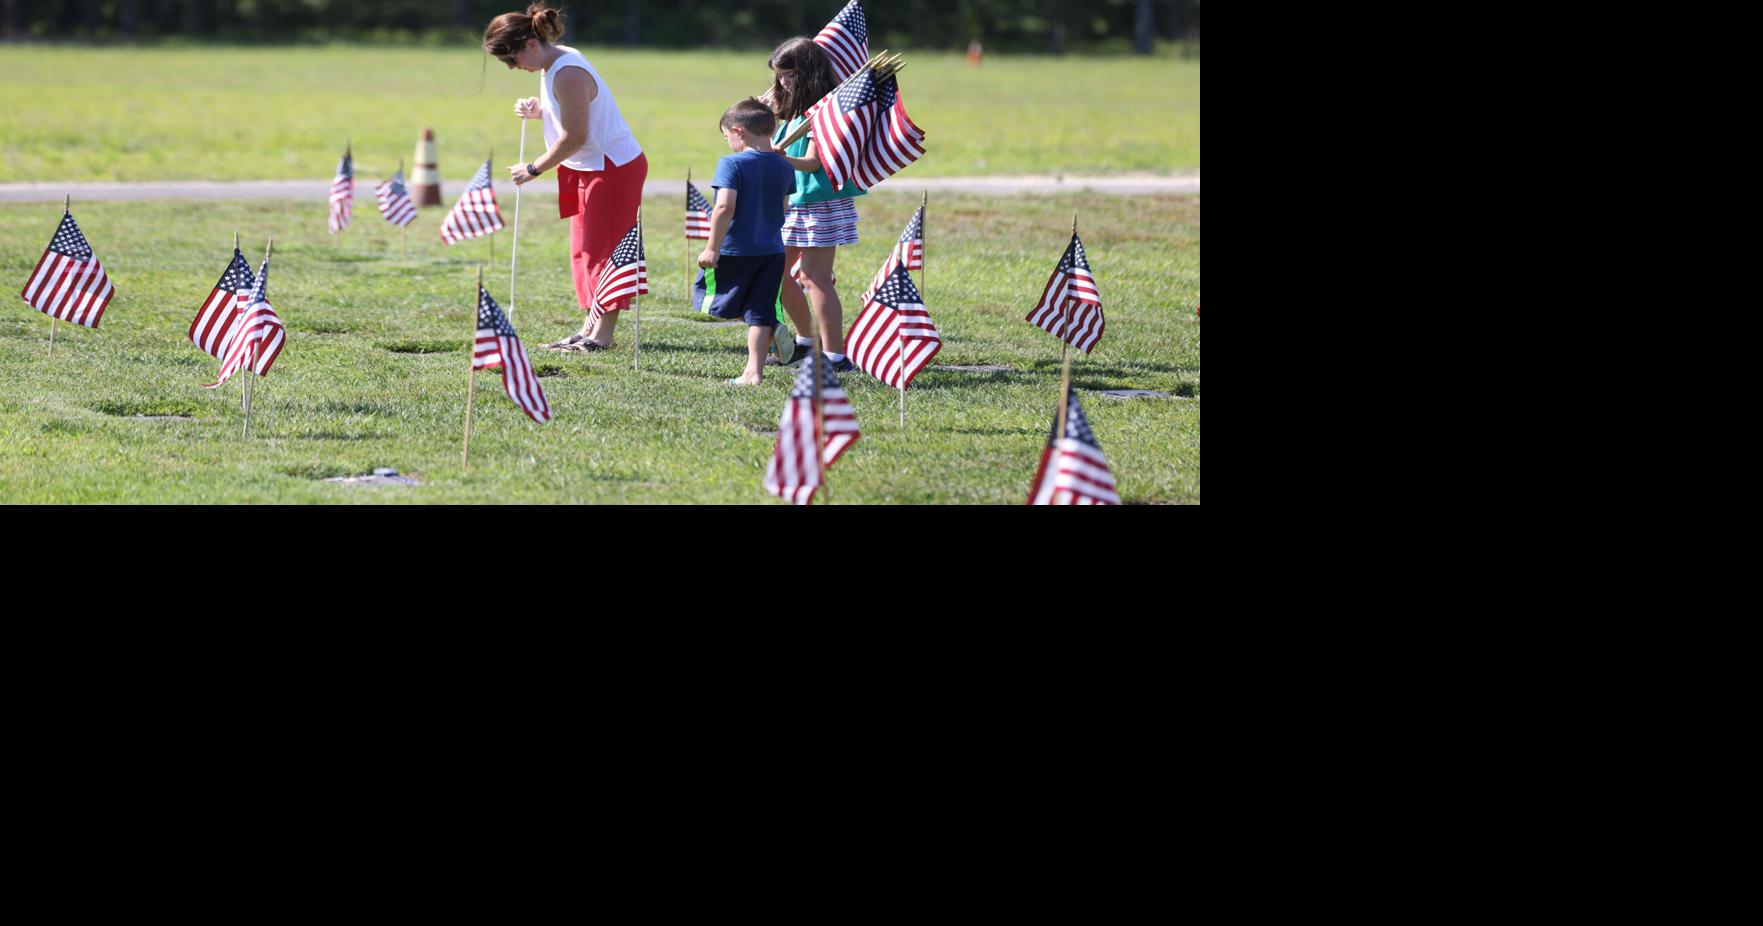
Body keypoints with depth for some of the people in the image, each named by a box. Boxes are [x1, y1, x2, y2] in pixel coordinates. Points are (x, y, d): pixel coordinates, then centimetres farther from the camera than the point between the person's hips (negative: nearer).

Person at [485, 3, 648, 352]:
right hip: (591, 167, 10)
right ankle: (590, 329, 13)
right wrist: (538, 110, 0)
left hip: (614, 167, -10)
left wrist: (534, 169, -14)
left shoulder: (568, 75, -24)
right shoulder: (553, 64, 7)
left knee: (602, 248, -7)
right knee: (583, 250, 10)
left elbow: (574, 137, -24)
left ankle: (602, 333, -5)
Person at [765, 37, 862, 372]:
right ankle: (806, 340, 28)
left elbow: (813, 162, -22)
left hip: (821, 204, -10)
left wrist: (779, 157, -36)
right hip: (794, 203, 10)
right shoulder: (793, 111, 14)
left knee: (815, 278, -12)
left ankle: (835, 355, -11)